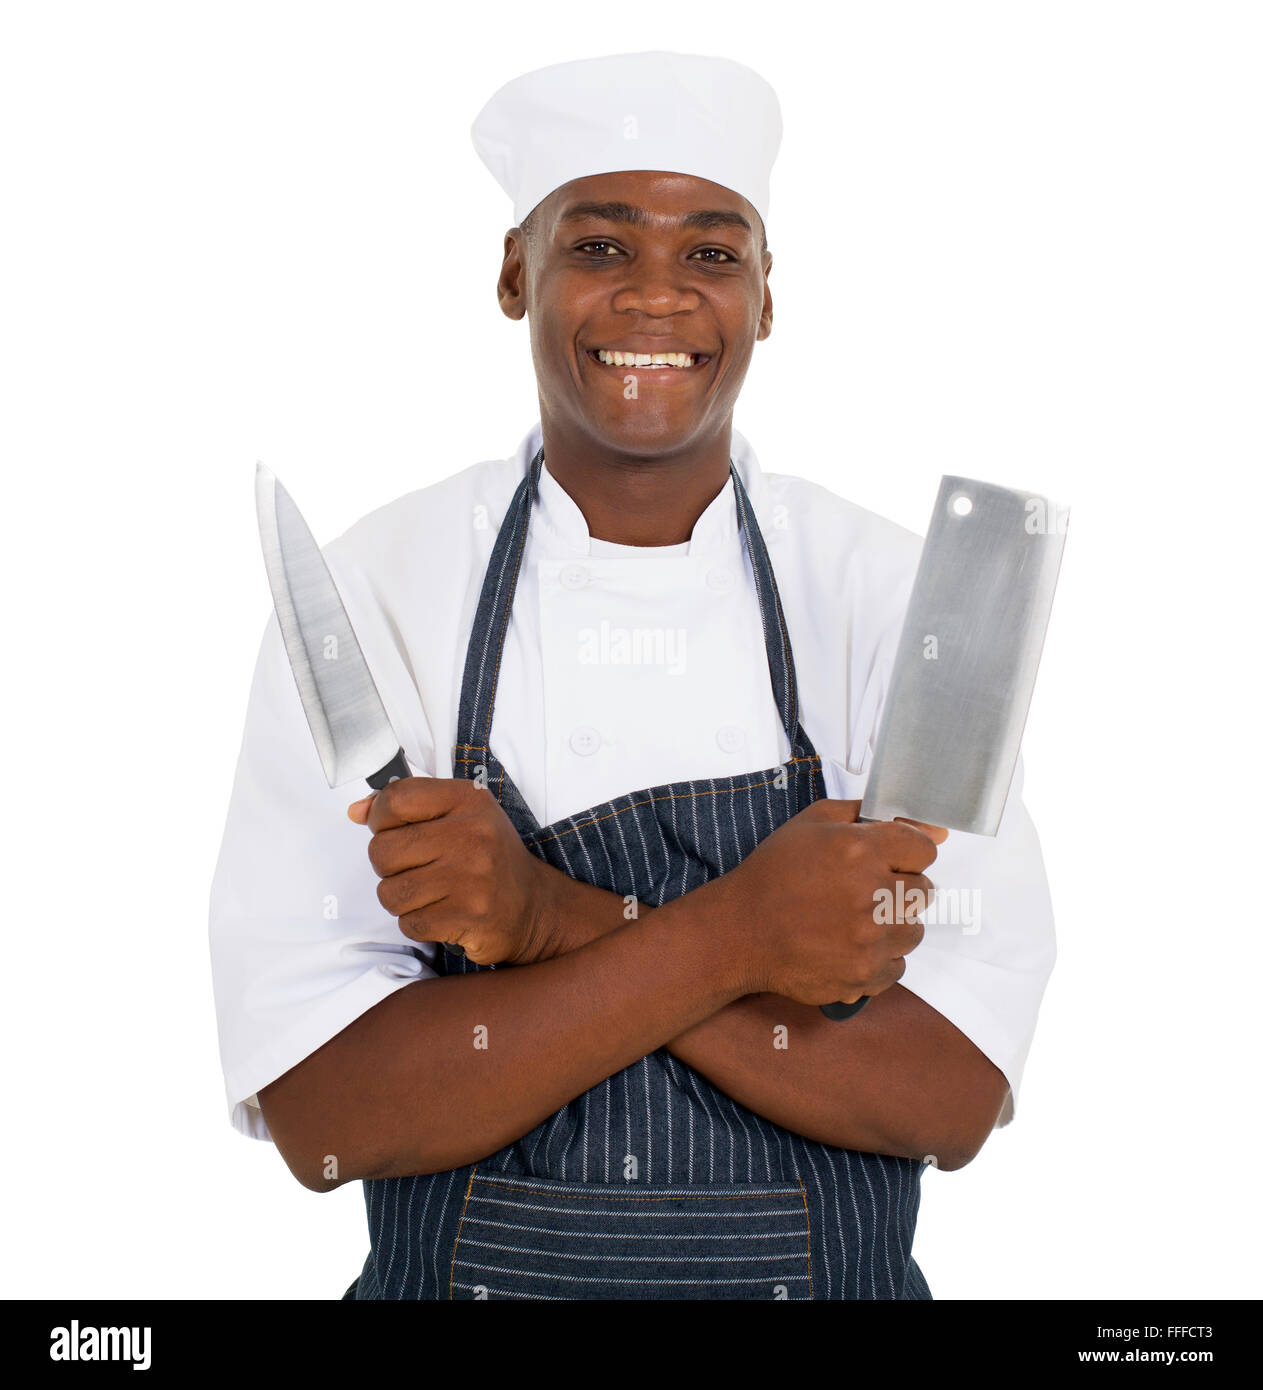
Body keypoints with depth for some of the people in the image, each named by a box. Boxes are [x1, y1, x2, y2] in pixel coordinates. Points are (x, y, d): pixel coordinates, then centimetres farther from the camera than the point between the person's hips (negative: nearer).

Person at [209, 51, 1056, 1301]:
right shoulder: (364, 592, -12)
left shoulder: (893, 594, -11)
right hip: (458, 1276, 0)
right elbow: (315, 1116, -18)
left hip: (832, 1279, 1)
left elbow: (957, 1094, -18)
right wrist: (727, 938, -27)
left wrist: (569, 923, -27)